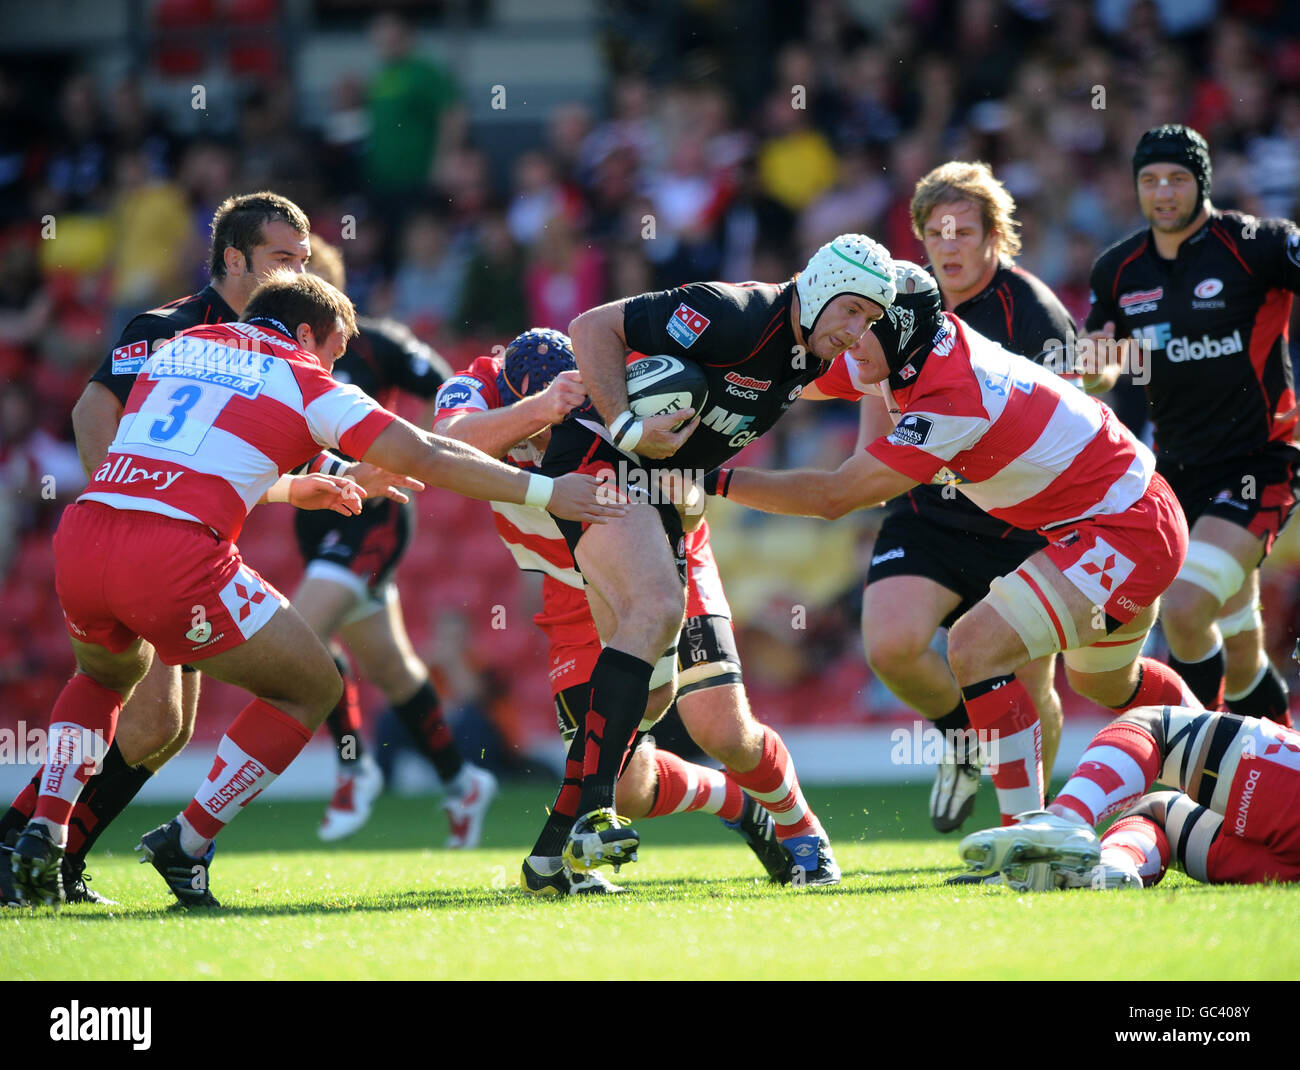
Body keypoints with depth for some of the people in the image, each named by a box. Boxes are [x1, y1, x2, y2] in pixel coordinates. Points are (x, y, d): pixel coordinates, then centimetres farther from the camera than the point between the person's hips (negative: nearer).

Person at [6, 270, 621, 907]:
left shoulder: (181, 348, 26)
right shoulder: (305, 385, 11)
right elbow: (425, 459, 9)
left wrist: (289, 488, 52)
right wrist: (545, 492, 16)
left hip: (79, 537, 6)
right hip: (176, 556, -6)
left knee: (108, 671, 37)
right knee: (311, 689, 13)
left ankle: (43, 830, 19)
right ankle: (186, 845, 9)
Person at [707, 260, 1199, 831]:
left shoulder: (954, 397, -29)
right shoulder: (912, 353, -4)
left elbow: (832, 496, -28)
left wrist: (713, 480, -25)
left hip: (1127, 532, -10)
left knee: (977, 649, -19)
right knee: (1104, 682, 30)